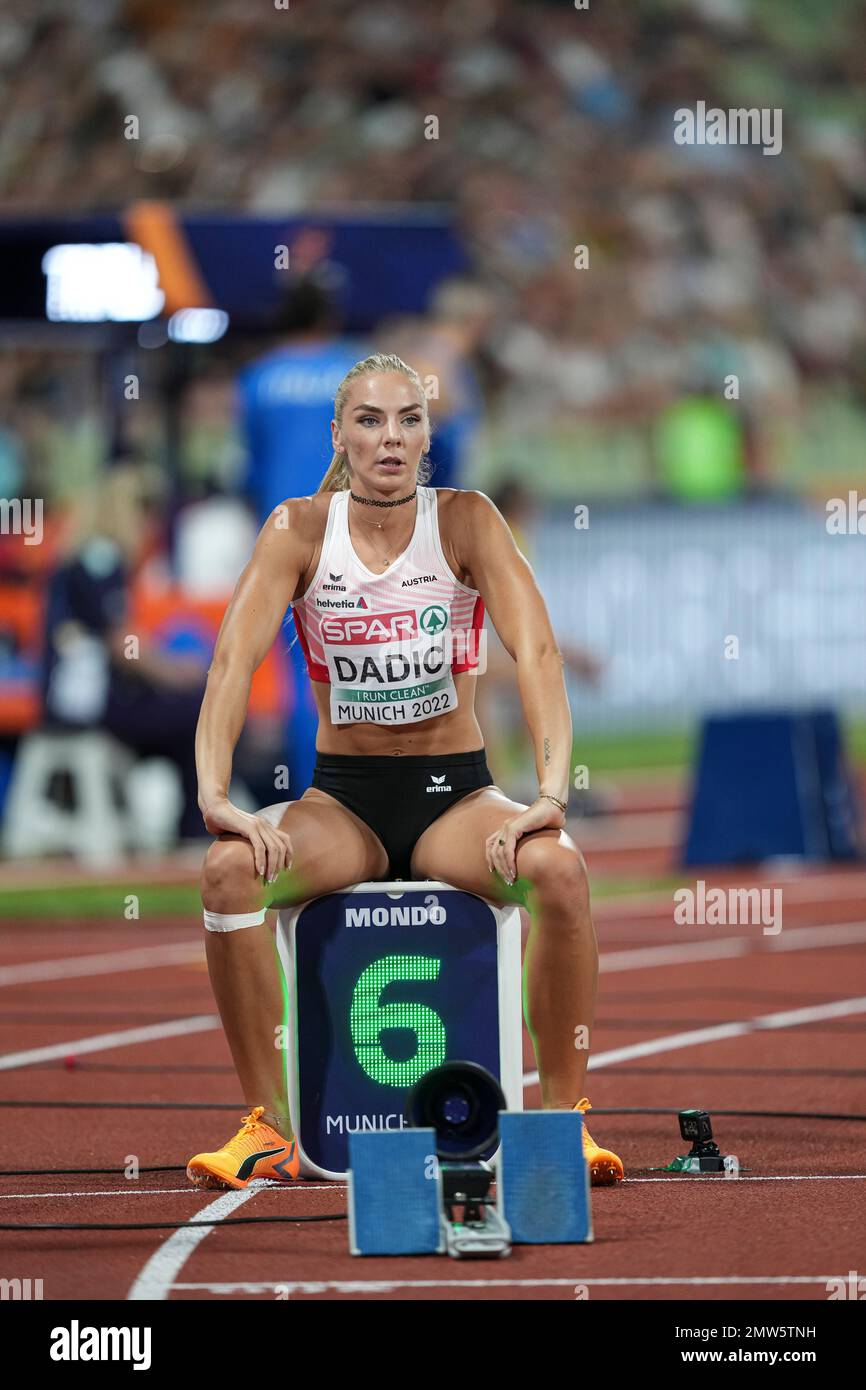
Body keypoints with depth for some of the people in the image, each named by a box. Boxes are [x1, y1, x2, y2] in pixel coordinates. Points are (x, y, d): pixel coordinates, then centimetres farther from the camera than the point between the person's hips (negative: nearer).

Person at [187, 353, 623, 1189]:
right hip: (341, 798, 1)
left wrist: (551, 792, -32)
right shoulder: (300, 530, -4)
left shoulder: (465, 521, -7)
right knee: (229, 866, -31)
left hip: (455, 793, -1)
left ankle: (563, 1116, -20)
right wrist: (214, 792, -30)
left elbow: (535, 650, -17)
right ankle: (270, 1129, -22)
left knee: (558, 866, -33)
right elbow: (234, 659, -14)